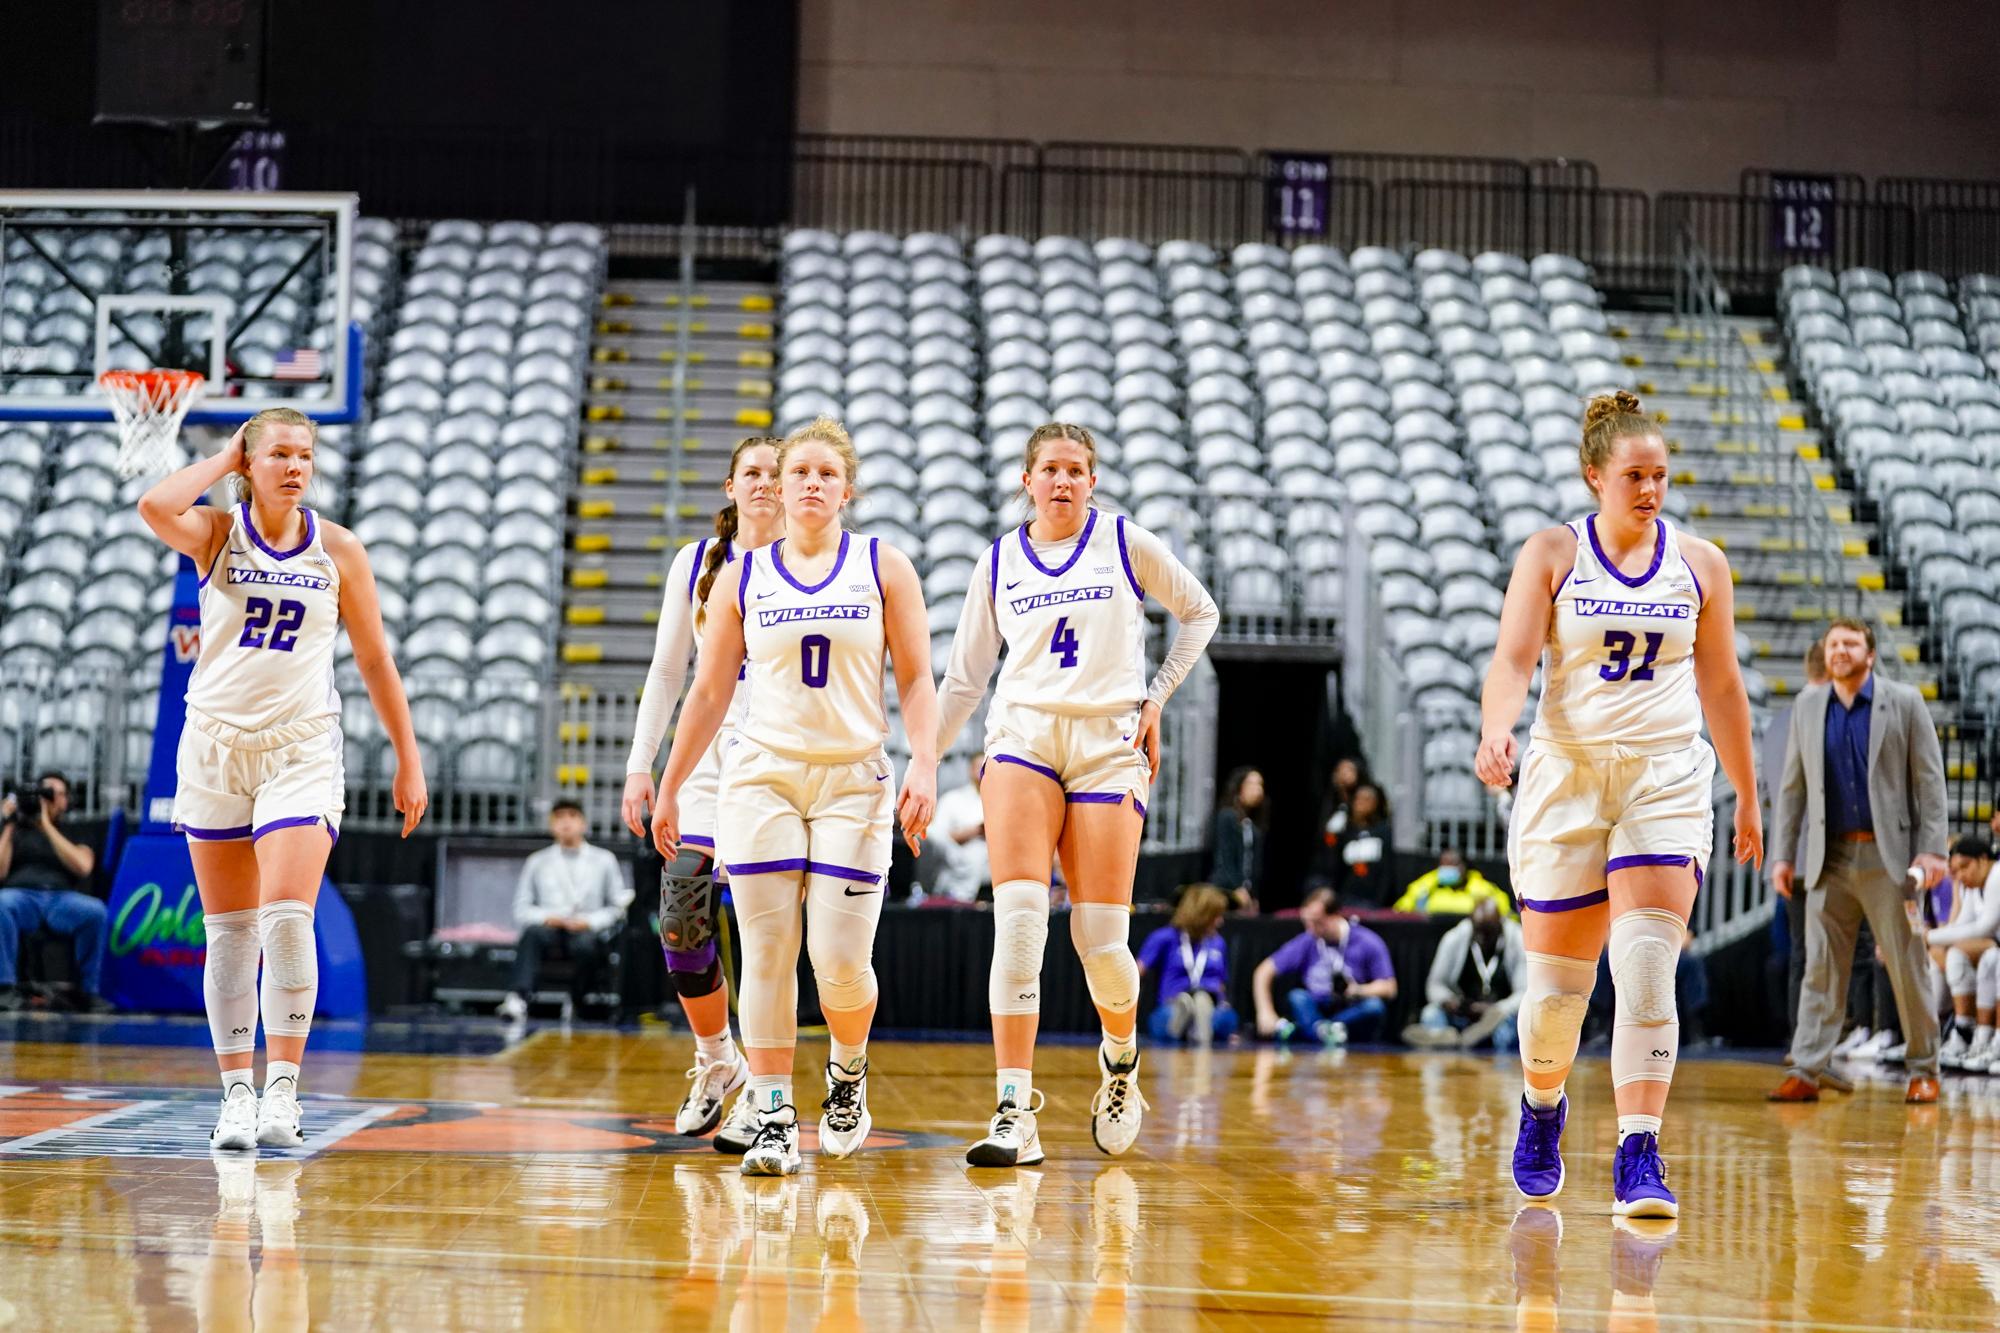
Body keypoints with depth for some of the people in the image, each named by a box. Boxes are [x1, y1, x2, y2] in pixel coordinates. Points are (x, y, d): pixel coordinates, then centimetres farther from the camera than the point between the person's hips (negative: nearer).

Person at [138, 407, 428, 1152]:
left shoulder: (337, 551, 2)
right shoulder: (217, 533, 0)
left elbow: (375, 661, 8)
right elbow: (155, 507, -24)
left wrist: (408, 760, 7)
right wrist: (225, 459, -8)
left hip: (301, 749, -1)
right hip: (216, 746, 1)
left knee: (287, 917, -16)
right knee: (229, 932, 4)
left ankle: (282, 1091, -12)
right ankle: (237, 1094, 12)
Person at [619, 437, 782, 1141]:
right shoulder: (696, 564, 9)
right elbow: (666, 671, 14)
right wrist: (640, 762, 8)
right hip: (709, 757, 3)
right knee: (680, 917, -7)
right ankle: (717, 1061, 17)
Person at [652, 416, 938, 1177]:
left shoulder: (884, 568, 6)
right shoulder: (743, 578, 8)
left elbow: (916, 680, 3)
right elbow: (709, 693, 13)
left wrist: (925, 765, -10)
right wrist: (669, 788, 13)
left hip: (854, 780, -1)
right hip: (762, 778, 1)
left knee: (840, 960, -8)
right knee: (767, 954, -4)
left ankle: (848, 1071, 22)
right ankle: (772, 1119, 2)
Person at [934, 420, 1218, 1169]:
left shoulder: (1127, 545, 5)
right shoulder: (998, 564, 10)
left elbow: (1200, 613, 17)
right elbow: (964, 677, 17)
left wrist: (1156, 700, 8)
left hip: (1108, 745, -1)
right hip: (1022, 737, 1)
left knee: (1100, 939, -5)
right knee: (1018, 919, -16)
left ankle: (1121, 1059, 28)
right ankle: (1014, 1115, -18)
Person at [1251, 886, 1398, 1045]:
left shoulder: (1368, 943, -6)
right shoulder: (1305, 942, 0)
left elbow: (1389, 988, -5)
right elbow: (1264, 972, 3)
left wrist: (1360, 990, -24)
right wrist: (1265, 1012, -9)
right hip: (1316, 1012, 1)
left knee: (1374, 1005, -32)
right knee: (1297, 996, -25)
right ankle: (1325, 1034, -53)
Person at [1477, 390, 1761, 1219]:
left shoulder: (1699, 565, 7)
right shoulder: (1552, 555, 1)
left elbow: (1722, 688, 15)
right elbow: (1512, 660, -9)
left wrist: (1747, 798, 18)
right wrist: (1495, 734, -29)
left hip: (1666, 777, 1)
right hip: (1567, 776, 0)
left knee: (1647, 966, -16)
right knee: (1557, 975, 5)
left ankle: (1639, 1160, -18)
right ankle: (1542, 1106, 36)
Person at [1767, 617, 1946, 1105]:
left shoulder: (1904, 702, 1)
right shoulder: (1808, 708, 10)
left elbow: (1930, 778, -1)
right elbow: (1792, 786, 13)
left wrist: (1933, 849, -10)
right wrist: (1783, 855, 7)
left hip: (1888, 858, -2)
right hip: (1830, 860, 3)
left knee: (1908, 968, 1)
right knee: (1820, 968, -2)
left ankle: (1923, 1071, 12)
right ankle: (1804, 1073, -4)